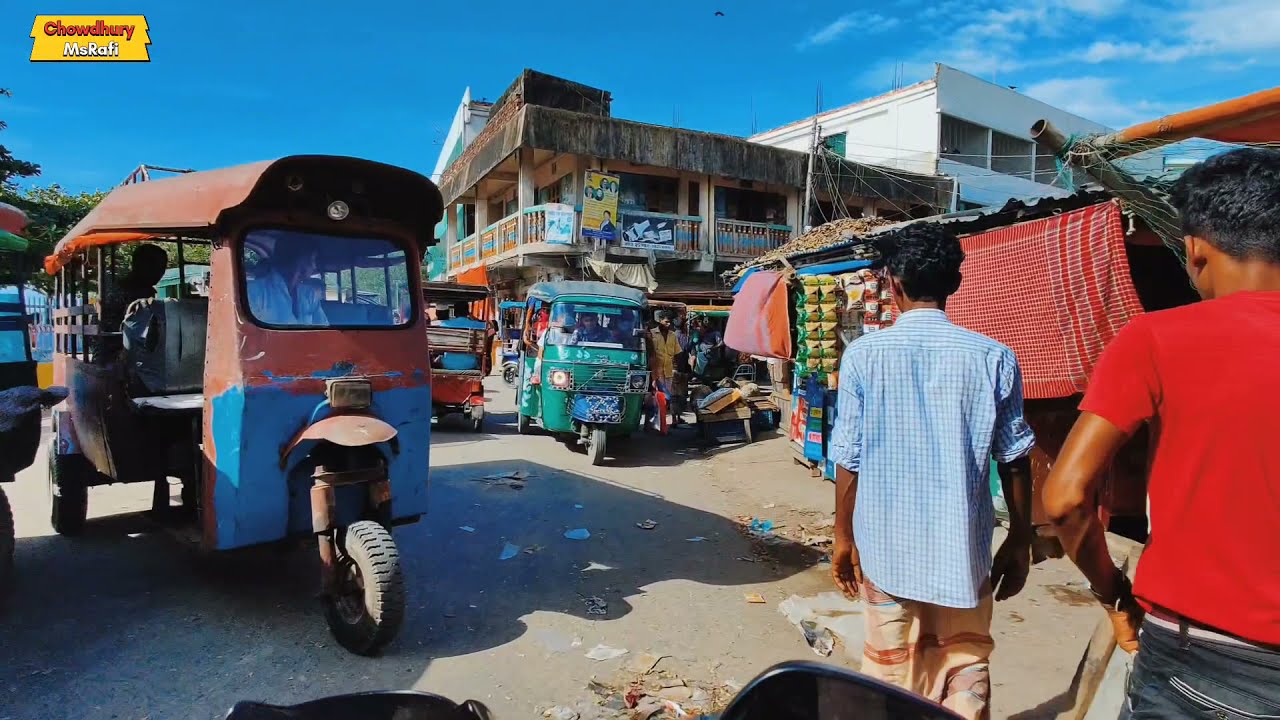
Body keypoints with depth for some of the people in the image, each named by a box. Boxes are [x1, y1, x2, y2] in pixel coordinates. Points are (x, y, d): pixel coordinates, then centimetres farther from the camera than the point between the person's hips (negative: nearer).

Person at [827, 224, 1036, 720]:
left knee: (889, 671, 15)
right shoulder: (994, 358, -6)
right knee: (965, 668, 17)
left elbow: (848, 460, -6)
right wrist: (1019, 542, 11)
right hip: (963, 546, 1)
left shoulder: (864, 354, -9)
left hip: (886, 544, -1)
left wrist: (843, 537, 6)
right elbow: (1014, 461, -2)